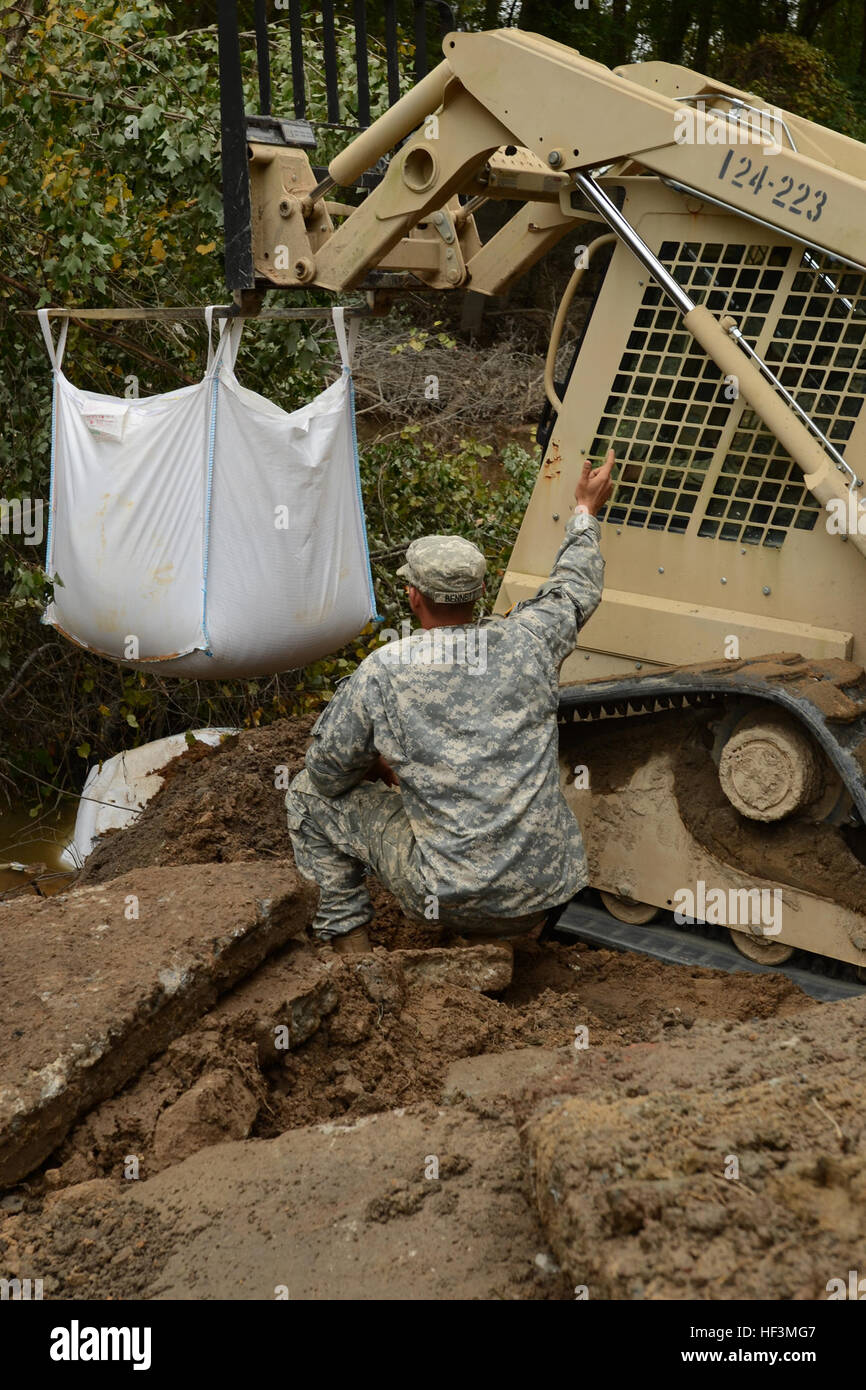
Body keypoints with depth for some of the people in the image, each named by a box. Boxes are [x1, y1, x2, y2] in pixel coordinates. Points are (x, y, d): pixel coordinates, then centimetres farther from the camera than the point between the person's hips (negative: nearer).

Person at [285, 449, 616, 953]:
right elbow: (577, 588, 21)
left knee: (310, 796, 14)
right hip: (550, 891, 4)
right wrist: (586, 513, 38)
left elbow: (330, 769, 2)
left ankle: (348, 935, 18)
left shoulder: (382, 671, -10)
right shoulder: (526, 641, -2)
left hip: (454, 900, -4)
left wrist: (382, 770, 24)